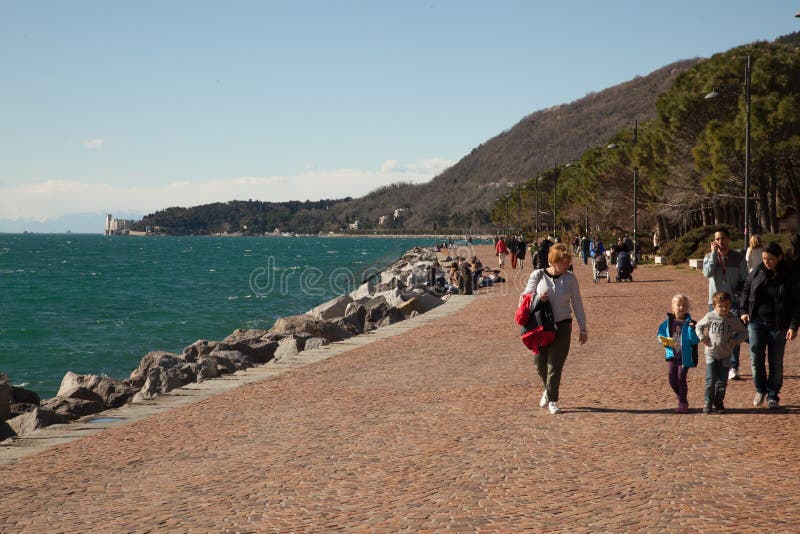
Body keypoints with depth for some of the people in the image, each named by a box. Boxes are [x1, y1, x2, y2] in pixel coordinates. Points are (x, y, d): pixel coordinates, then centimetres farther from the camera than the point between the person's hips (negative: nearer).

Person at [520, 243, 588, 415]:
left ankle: (552, 400, 7)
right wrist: (537, 299, -17)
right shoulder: (538, 276, -3)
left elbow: (577, 304, 6)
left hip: (562, 326, -1)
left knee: (555, 364, -4)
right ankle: (548, 389, 34)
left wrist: (583, 329, 8)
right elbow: (524, 297, 4)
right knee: (540, 363, 6)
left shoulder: (570, 278, -1)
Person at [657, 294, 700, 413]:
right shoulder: (668, 322, 2)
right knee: (671, 378, 5)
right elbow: (661, 333, 12)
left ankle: (682, 404, 6)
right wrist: (664, 340, -8)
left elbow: (695, 340, -11)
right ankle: (681, 398, 27)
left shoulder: (689, 323, -7)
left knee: (681, 378, -4)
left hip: (685, 356, -4)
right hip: (671, 354, 4)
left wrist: (692, 329, -27)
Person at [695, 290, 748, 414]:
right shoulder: (710, 317, -4)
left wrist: (735, 340, -7)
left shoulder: (733, 320, -3)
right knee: (710, 380, -6)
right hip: (711, 353, -1)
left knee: (722, 382, 6)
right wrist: (702, 337, -3)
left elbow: (743, 332, 8)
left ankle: (719, 403, 19)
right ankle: (708, 403, 4)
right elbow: (699, 326, 11)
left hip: (726, 355, 1)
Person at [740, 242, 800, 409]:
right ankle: (760, 390, 17)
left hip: (778, 325, -2)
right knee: (756, 358, -4)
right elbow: (746, 289, 14)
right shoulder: (757, 272, -1)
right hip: (756, 322, 2)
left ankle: (772, 396, 17)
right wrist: (744, 311, 4)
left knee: (776, 362, 5)